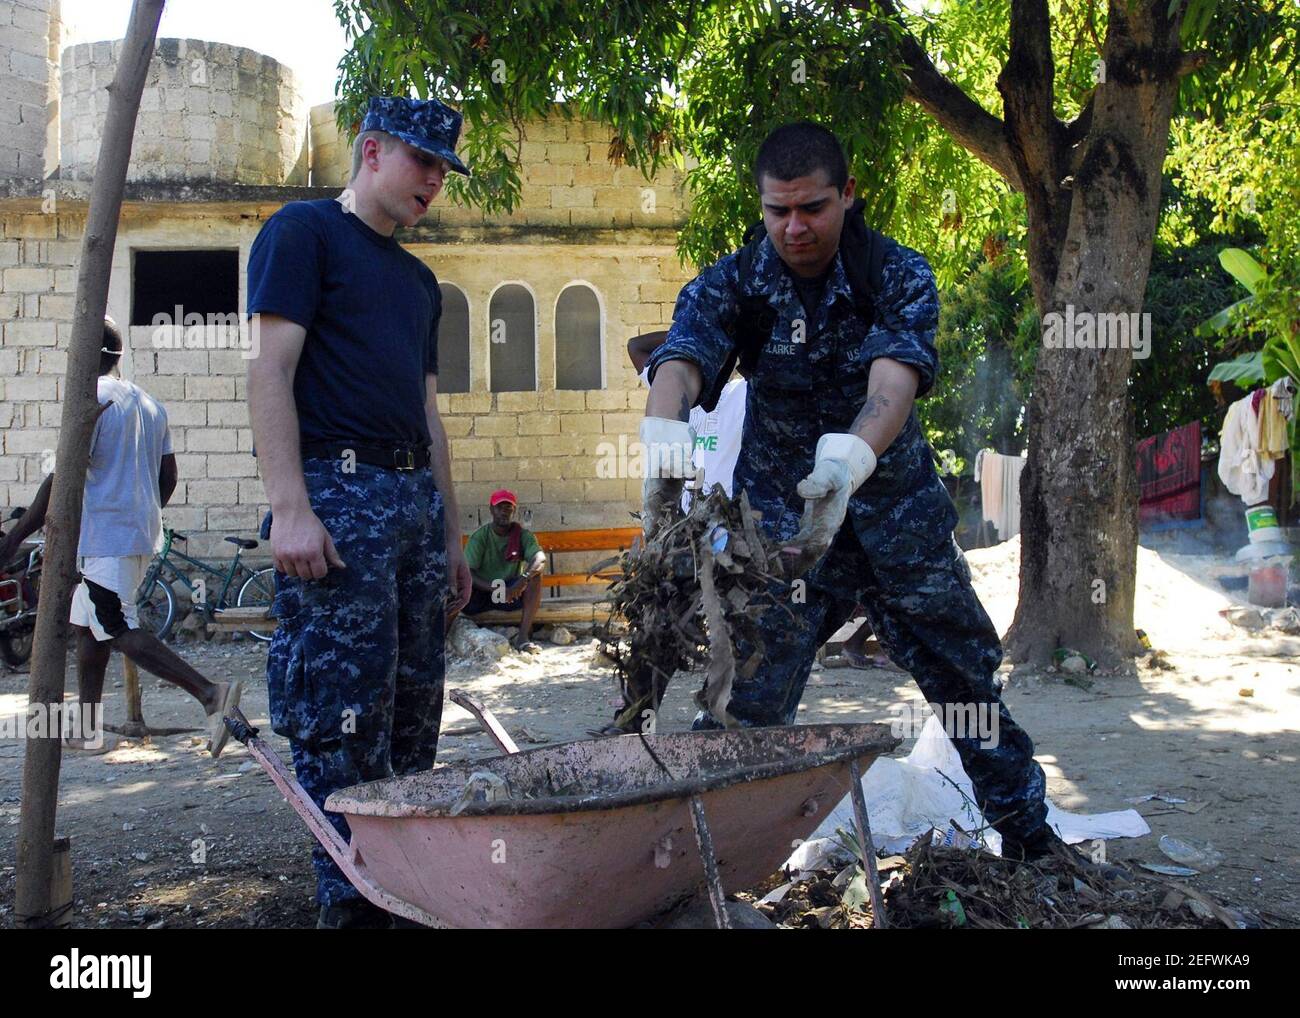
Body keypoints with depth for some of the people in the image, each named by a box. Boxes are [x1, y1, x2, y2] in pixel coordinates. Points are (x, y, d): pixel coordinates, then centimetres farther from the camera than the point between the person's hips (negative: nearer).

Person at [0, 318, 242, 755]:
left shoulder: (92, 397, -11)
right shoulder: (149, 403, 15)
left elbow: (64, 476, -17)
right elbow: (167, 477, 17)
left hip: (105, 536, -9)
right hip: (141, 534, 9)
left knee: (121, 632, -10)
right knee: (88, 625, 17)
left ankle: (209, 693, -23)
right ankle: (88, 732, 23)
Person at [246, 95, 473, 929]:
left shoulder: (418, 279, 25)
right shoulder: (305, 230, 3)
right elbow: (272, 369, -7)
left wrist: (451, 533, 20)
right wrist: (290, 507, -17)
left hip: (415, 497, 8)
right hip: (338, 489, -7)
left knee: (413, 711, 7)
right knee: (343, 718, -8)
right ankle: (353, 906, 1)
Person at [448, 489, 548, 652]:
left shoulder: (523, 535, -3)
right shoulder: (480, 536, -7)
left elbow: (541, 559, -21)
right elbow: (467, 572, -17)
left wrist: (523, 579, -40)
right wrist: (496, 590, -31)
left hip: (512, 594, 1)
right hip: (481, 593, -1)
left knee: (535, 575, -27)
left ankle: (523, 636, -30)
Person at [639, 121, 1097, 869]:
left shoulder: (898, 275, -11)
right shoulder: (733, 284, -9)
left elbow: (897, 375, -30)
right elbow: (683, 356, -29)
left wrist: (848, 459, -52)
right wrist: (666, 430, -53)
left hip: (896, 508, 1)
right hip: (779, 518, 0)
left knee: (968, 677, 11)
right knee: (748, 697, -9)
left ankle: (1031, 839, 30)